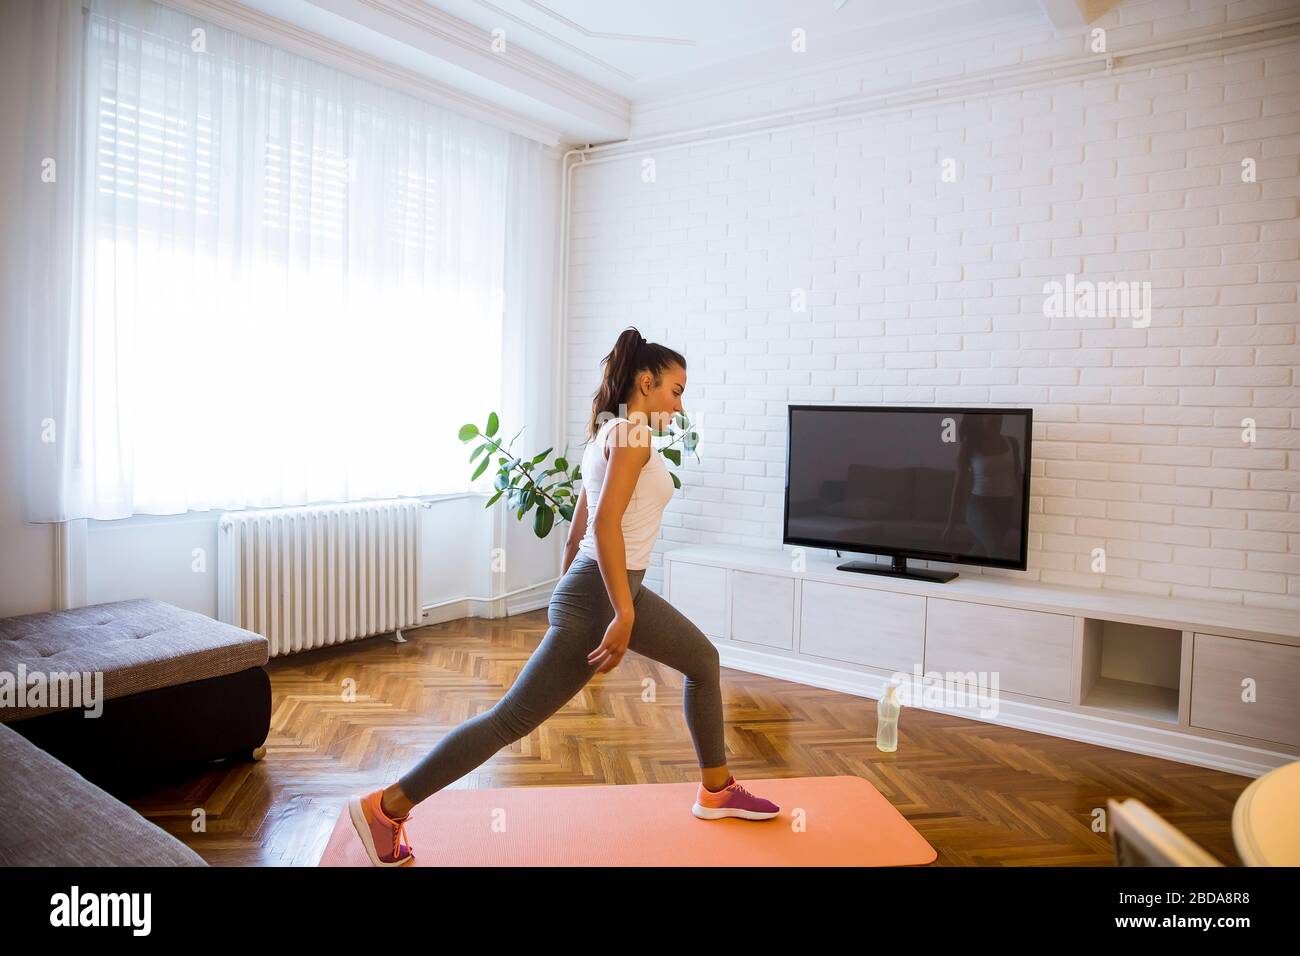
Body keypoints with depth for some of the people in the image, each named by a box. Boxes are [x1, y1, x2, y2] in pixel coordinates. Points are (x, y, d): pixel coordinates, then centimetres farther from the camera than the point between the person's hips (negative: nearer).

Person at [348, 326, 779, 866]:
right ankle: (386, 807, 6)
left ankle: (717, 792, 33)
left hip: (610, 588, 11)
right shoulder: (632, 430, -14)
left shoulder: (608, 434, 14)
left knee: (704, 661, 21)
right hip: (602, 597, -11)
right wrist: (624, 615, -26)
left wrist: (564, 604, 24)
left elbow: (576, 532, 18)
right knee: (512, 719, -5)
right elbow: (607, 524, -26)